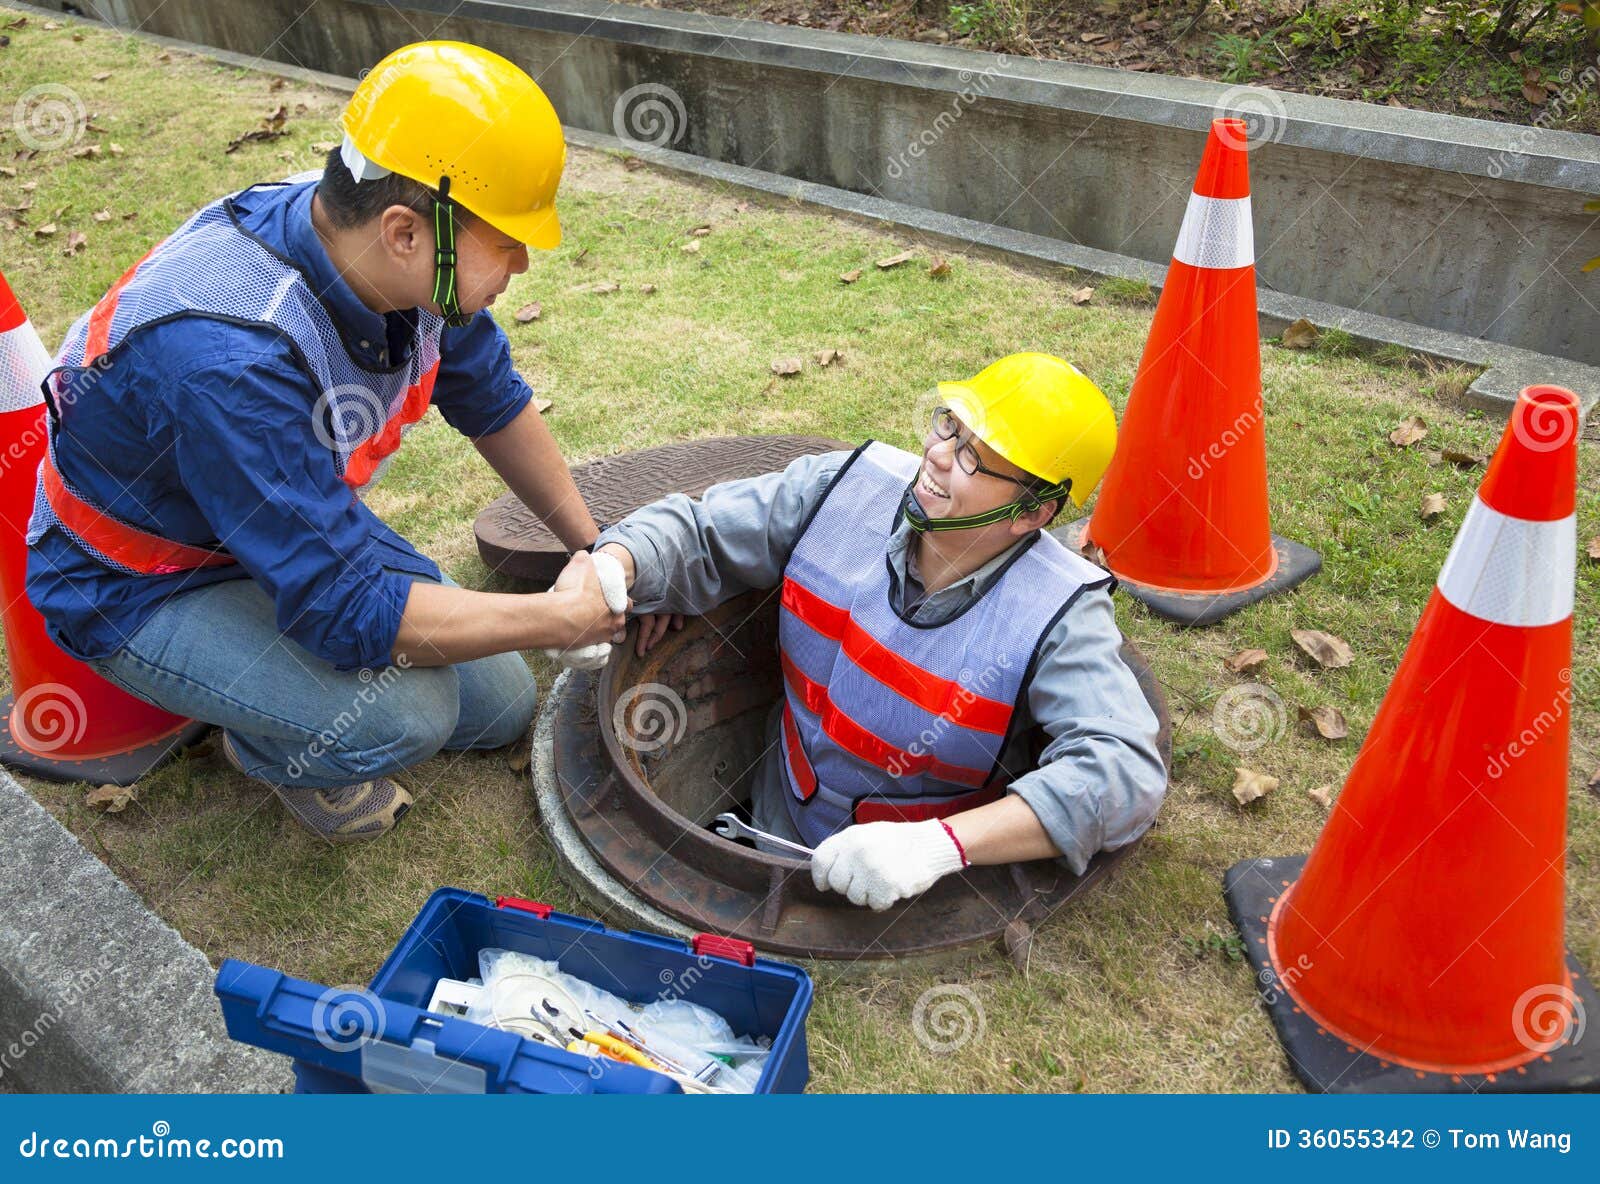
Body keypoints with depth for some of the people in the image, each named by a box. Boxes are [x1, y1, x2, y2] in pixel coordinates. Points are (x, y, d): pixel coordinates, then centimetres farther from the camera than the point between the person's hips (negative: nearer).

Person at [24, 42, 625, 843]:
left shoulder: (410, 264, -17)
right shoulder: (232, 355, -40)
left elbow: (493, 401, 2)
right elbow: (346, 608, -37)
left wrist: (596, 549, 4)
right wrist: (560, 618, -29)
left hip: (306, 529, 7)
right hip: (142, 588, -7)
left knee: (501, 707, 6)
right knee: (401, 711, -31)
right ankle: (264, 747, 3)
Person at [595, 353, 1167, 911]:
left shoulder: (1056, 614, -22)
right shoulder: (850, 485, -11)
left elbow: (1125, 769, -33)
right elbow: (698, 534, -2)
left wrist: (941, 844, -44)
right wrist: (610, 570, -24)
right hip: (774, 824, 2)